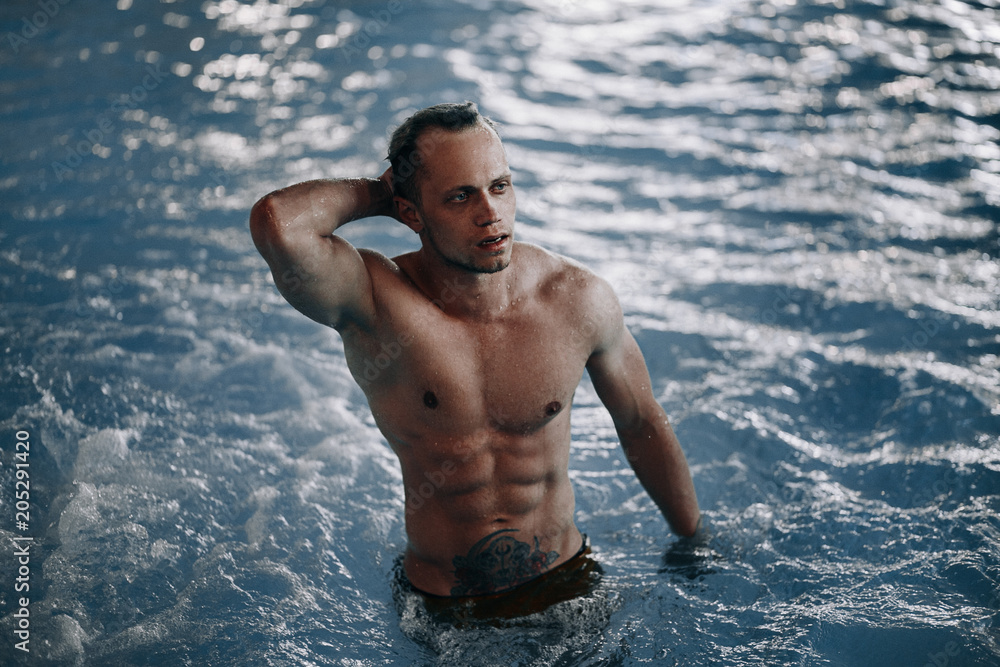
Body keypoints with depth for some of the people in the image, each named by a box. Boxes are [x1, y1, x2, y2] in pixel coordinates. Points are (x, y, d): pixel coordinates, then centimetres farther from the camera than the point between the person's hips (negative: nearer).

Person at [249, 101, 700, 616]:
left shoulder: (580, 300, -14)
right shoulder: (376, 302, -23)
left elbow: (642, 424, 2)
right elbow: (276, 222, -44)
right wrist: (379, 192, -23)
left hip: (566, 580, 2)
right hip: (440, 607, -2)